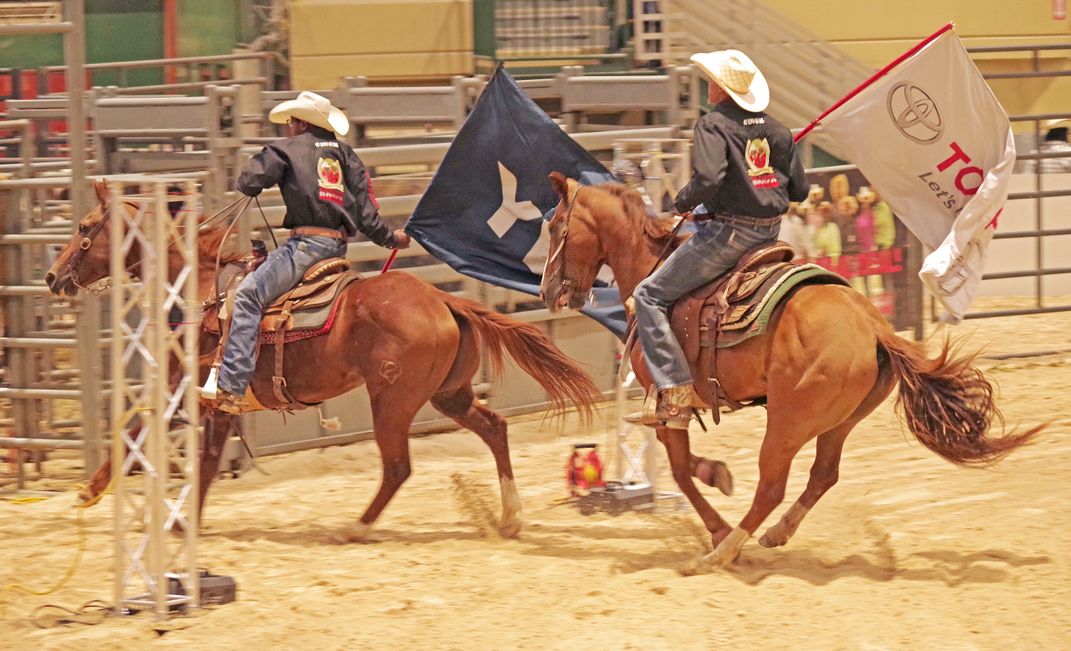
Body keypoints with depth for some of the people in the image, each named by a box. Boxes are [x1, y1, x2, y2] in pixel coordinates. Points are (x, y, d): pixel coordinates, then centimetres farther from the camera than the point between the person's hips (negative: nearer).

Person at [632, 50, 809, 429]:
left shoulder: (714, 124, -11)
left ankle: (675, 393, -13)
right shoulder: (776, 131, 10)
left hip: (728, 231, -8)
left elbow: (708, 178, -26)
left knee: (650, 296, -1)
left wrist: (682, 203, -8)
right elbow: (799, 190, 13)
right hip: (770, 233, 8)